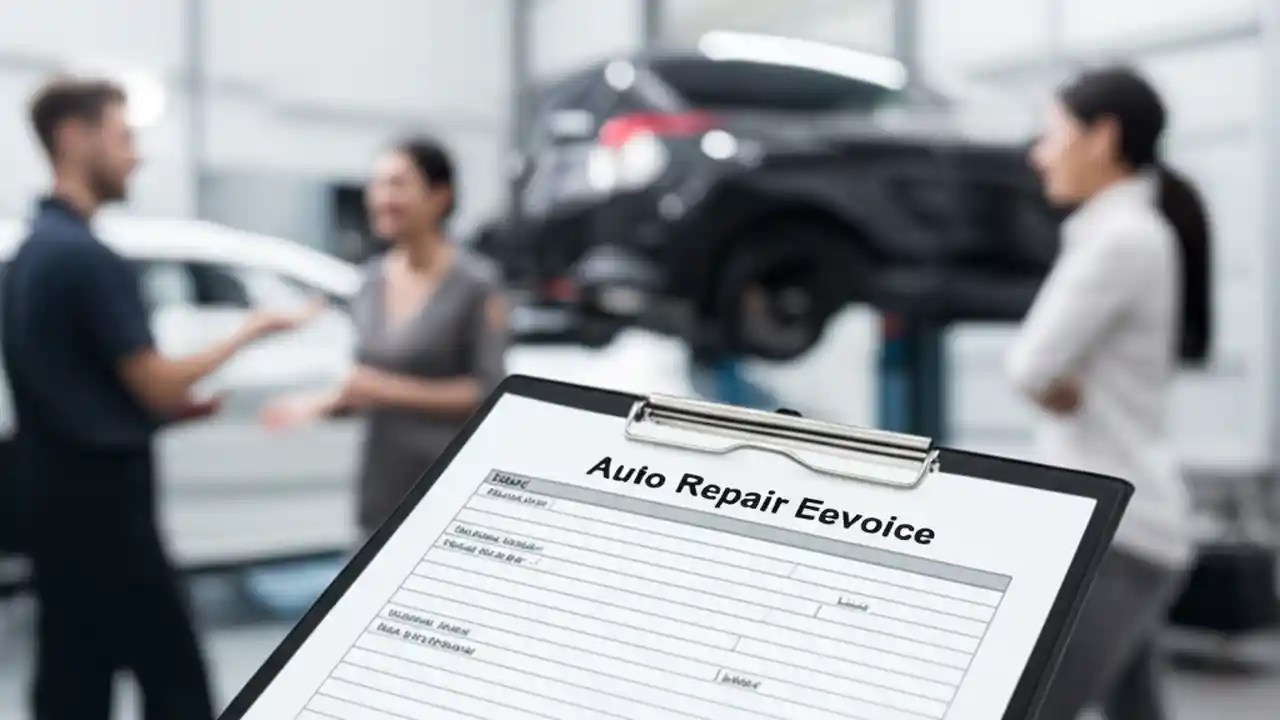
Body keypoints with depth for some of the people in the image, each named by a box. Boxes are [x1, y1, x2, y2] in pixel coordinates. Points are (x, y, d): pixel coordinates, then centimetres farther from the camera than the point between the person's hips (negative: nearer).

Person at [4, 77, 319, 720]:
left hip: (54, 492, 10)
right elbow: (155, 385, -15)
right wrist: (250, 333, -4)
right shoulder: (87, 256, -18)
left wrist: (175, 408, 16)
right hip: (96, 497, -10)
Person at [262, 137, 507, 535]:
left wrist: (395, 390, -17)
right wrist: (322, 403, -1)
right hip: (383, 486, 6)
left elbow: (489, 391, -12)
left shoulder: (475, 284, -9)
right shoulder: (374, 278, 10)